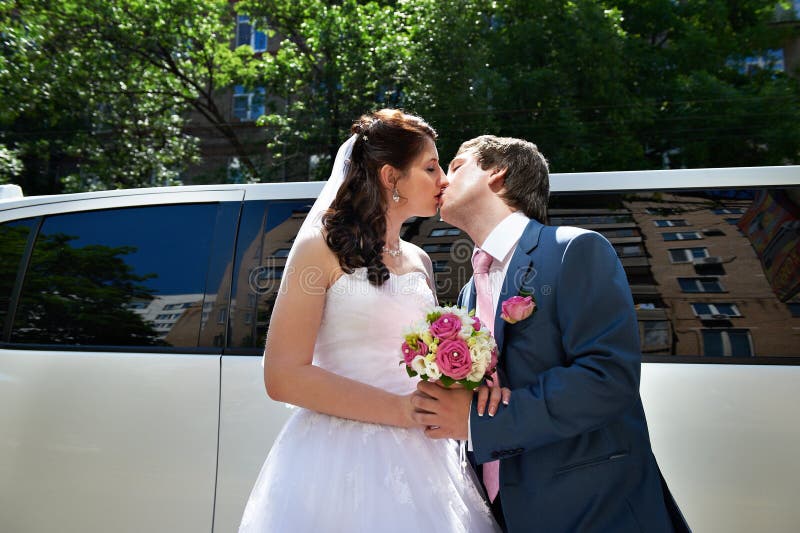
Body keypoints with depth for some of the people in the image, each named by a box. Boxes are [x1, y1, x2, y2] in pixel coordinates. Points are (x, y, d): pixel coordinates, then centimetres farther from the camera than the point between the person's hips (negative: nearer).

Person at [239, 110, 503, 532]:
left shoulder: (418, 261, 12)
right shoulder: (323, 247, -8)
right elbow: (284, 376, -15)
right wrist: (403, 410, -19)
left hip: (416, 457, 6)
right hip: (340, 457, -6)